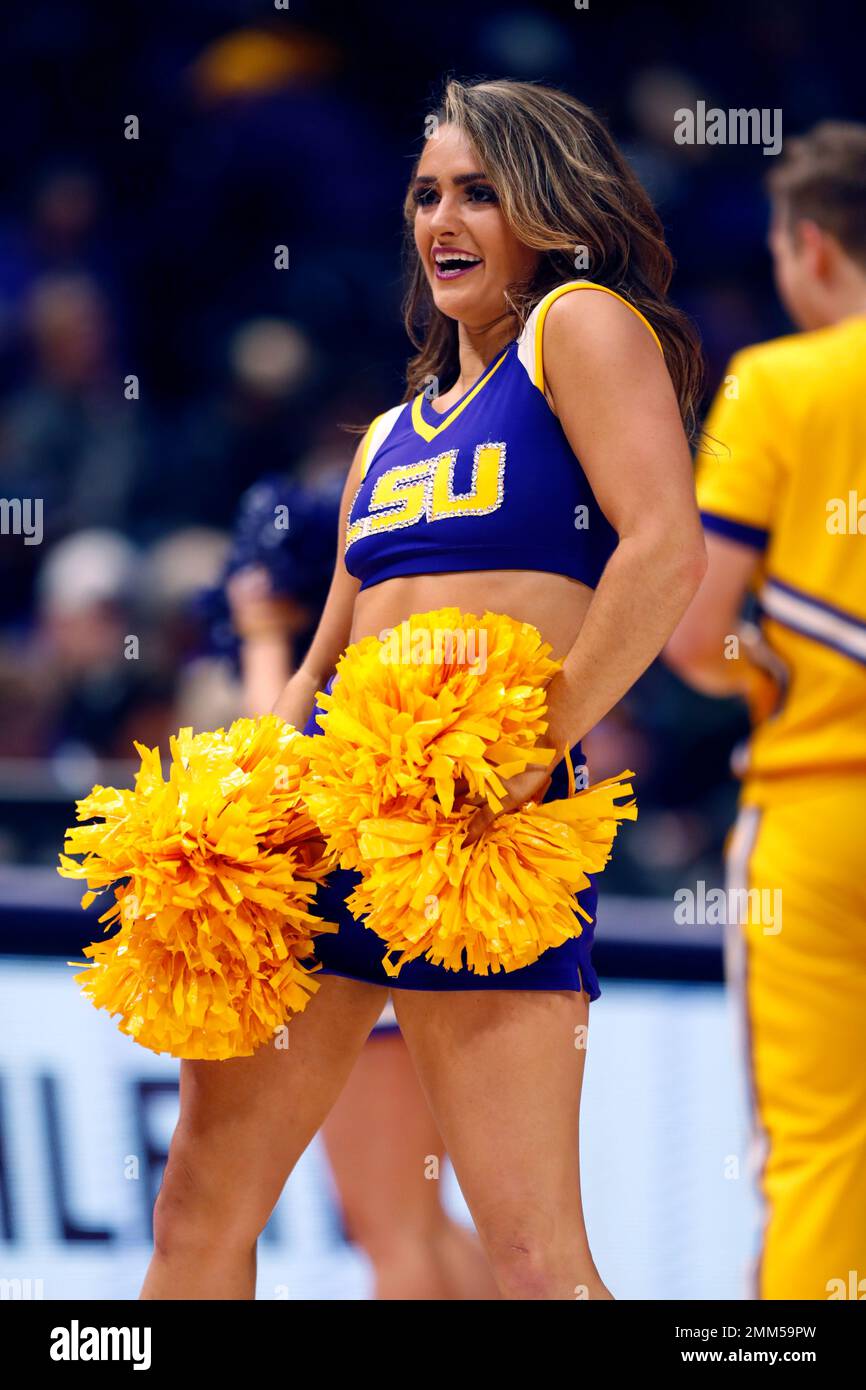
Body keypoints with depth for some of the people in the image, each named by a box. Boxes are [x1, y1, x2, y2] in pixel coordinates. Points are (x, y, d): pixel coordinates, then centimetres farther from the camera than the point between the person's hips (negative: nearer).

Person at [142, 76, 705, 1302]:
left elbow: (667, 550, -12)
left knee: (532, 1254, -12)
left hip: (476, 811, -8)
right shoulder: (394, 432, 25)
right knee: (198, 1214, 9)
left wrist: (539, 746, -18)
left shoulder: (581, 325, 3)